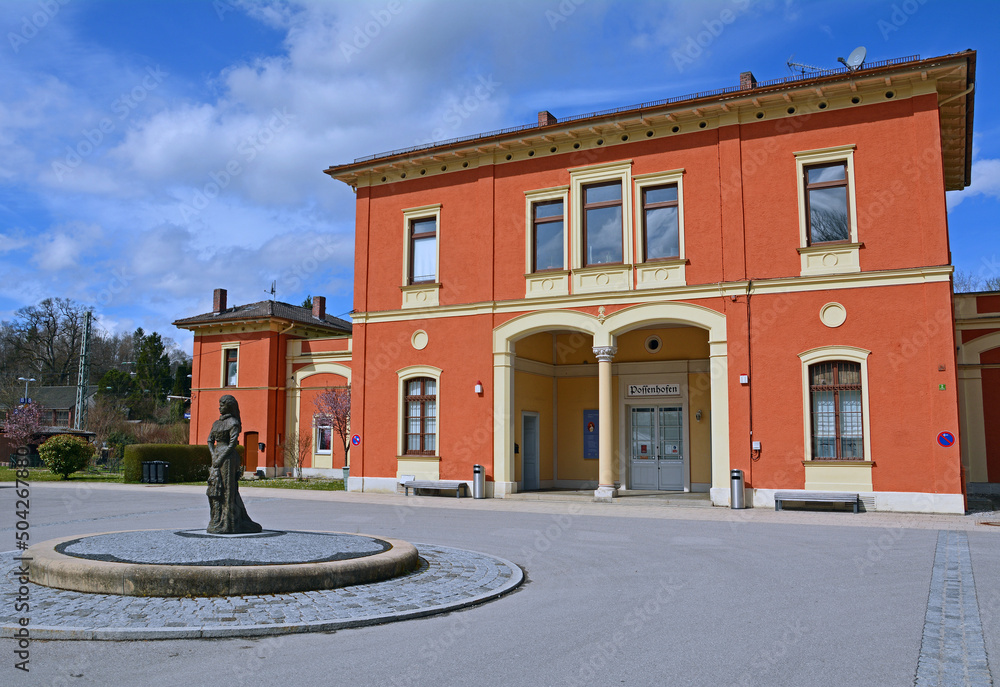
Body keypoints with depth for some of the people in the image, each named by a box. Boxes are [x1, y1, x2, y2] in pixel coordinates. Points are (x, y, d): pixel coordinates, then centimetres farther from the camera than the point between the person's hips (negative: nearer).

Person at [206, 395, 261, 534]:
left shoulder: (233, 422, -7)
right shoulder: (217, 423, 17)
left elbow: (233, 443, -15)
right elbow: (210, 440, 15)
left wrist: (221, 458, -18)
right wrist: (213, 455, -1)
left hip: (228, 457, -8)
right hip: (217, 456, 8)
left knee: (226, 490, -6)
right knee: (215, 489, 8)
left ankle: (227, 524, -3)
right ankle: (217, 522, 14)